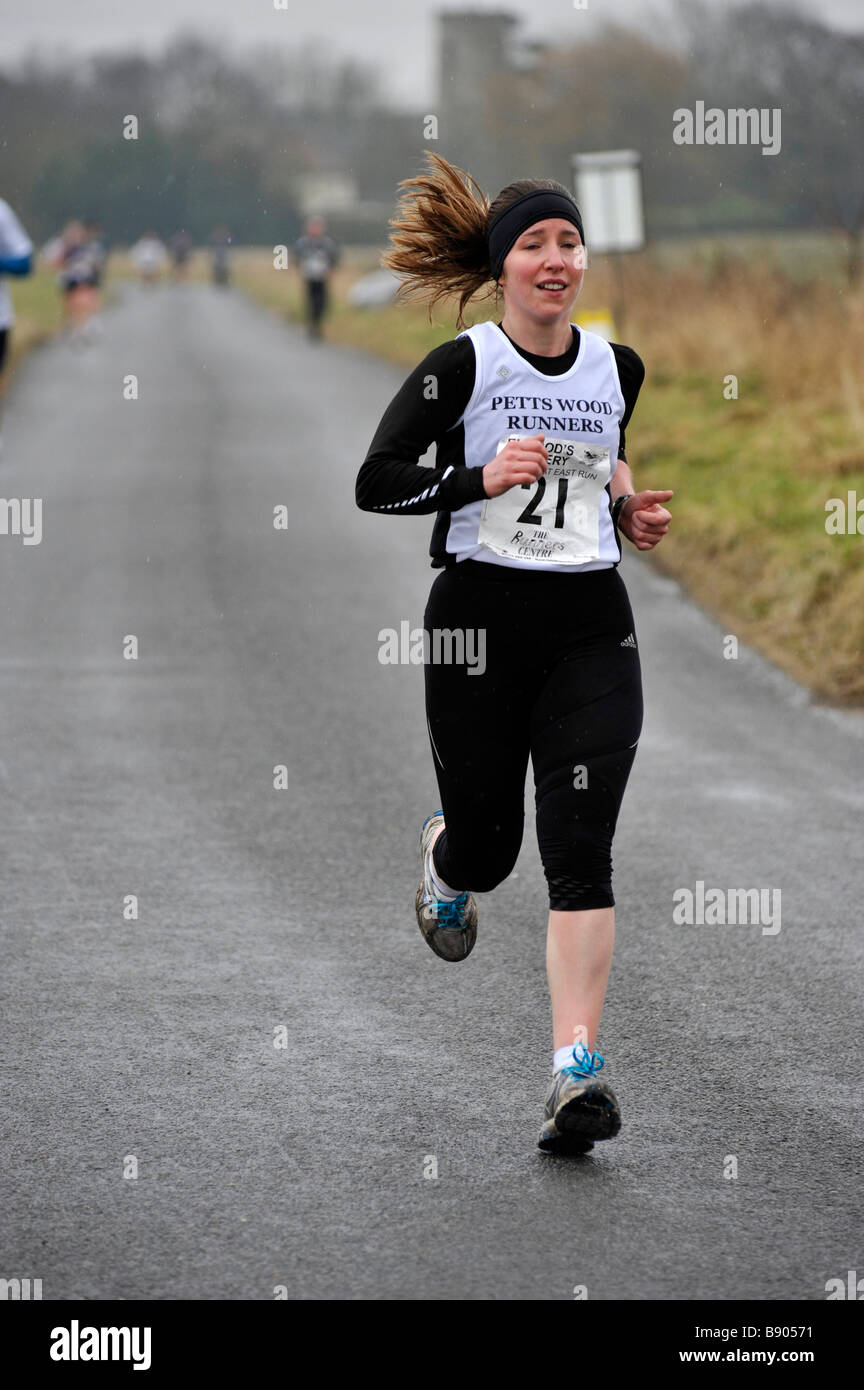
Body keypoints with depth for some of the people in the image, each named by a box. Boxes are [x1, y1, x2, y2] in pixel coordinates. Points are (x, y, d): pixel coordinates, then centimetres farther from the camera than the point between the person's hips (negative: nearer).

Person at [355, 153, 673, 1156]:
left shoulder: (617, 367, 7)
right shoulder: (459, 367, -6)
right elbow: (374, 483, -8)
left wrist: (629, 511, 7)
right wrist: (482, 479, -22)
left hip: (590, 628, 2)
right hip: (480, 618, -2)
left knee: (580, 847, -12)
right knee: (486, 846, 7)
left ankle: (576, 1075, -17)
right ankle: (443, 857, 48)